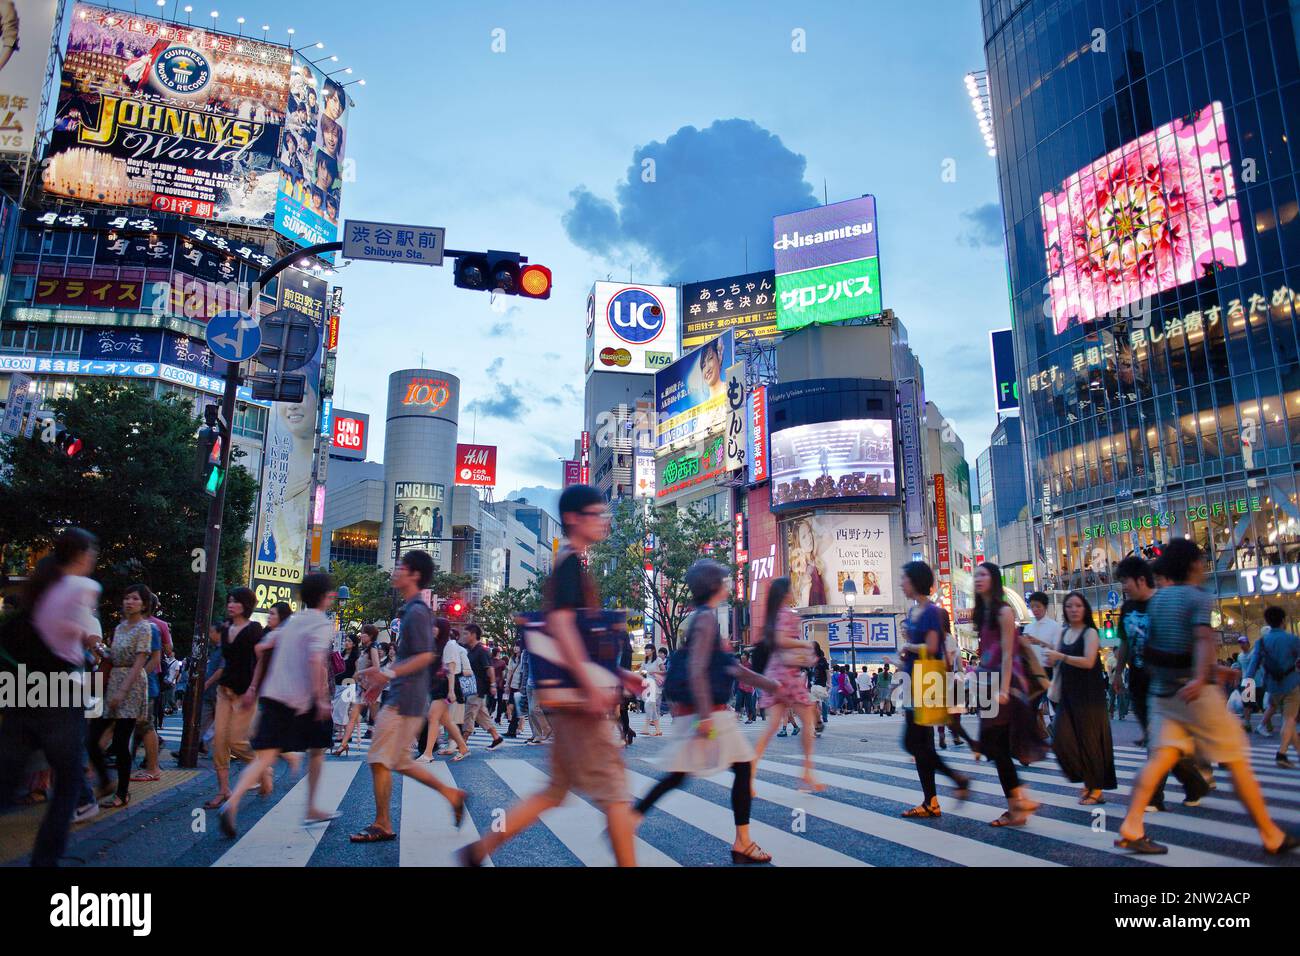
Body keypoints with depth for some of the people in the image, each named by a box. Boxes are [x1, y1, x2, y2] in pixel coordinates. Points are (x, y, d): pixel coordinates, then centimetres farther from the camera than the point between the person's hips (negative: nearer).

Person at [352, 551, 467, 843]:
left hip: (404, 699, -10)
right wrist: (383, 672, 20)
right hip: (400, 697, 10)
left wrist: (389, 674, -27)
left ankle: (382, 825, 10)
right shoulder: (412, 610, 15)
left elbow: (425, 656, -22)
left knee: (379, 760, -2)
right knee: (400, 761, 16)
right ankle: (451, 793, 21)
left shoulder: (416, 612, -15)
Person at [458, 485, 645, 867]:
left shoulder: (571, 564, 19)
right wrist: (592, 685, -26)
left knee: (557, 789, 15)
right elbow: (560, 624, -23)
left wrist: (618, 673, 20)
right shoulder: (571, 562, -11)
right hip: (576, 694, -10)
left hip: (572, 695, 10)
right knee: (614, 791, -2)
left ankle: (480, 849, 18)